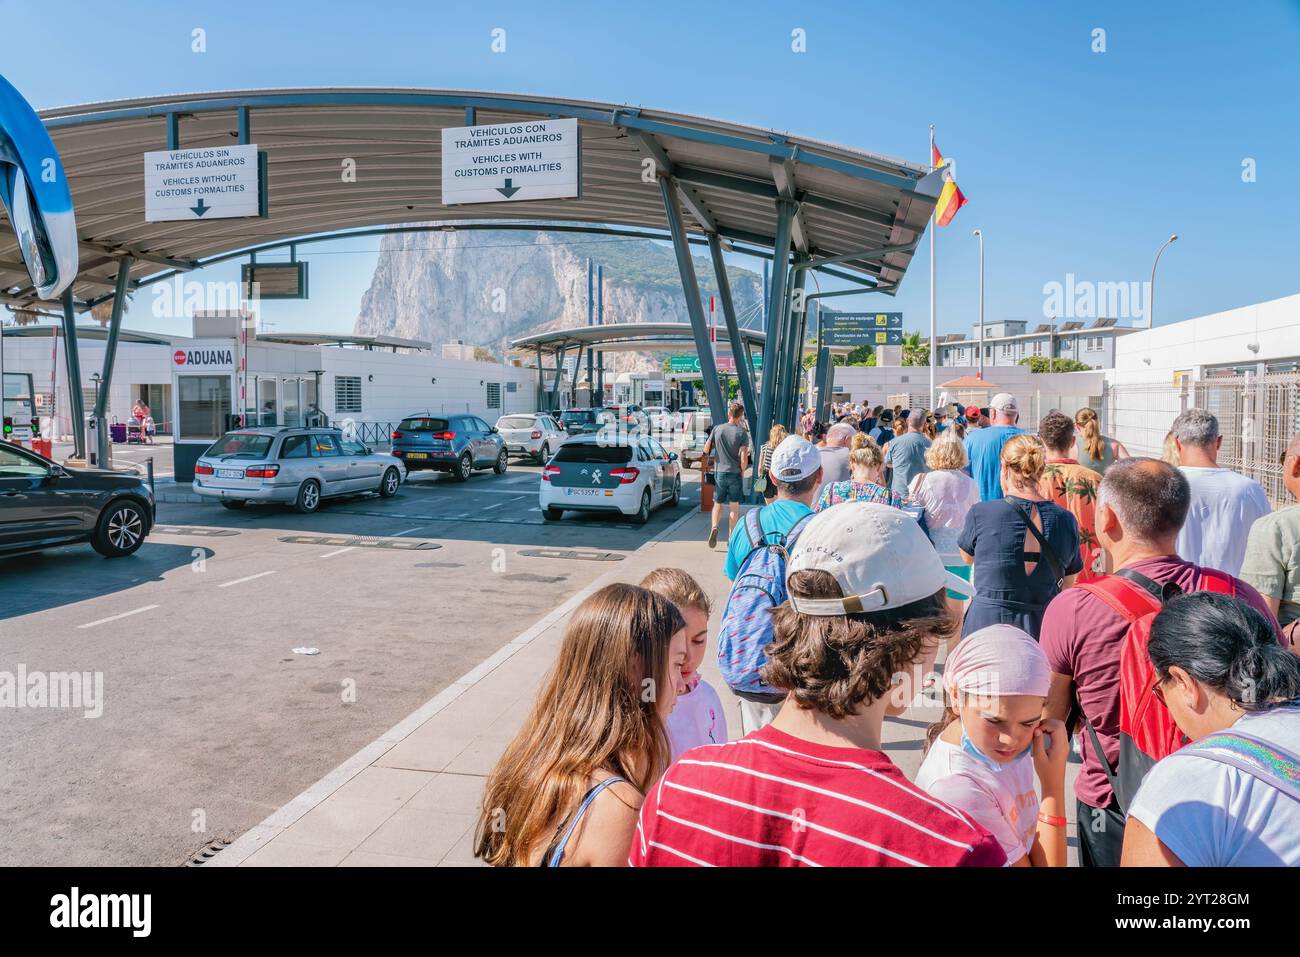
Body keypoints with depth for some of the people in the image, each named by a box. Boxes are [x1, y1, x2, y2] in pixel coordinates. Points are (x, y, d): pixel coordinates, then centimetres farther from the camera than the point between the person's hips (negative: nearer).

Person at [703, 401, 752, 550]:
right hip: (735, 473, -2)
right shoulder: (742, 433, -8)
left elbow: (706, 449, 3)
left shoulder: (717, 429, -1)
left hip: (719, 472, 2)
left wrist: (709, 454, 25)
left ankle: (714, 527, -12)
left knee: (718, 504, 14)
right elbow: (743, 458, -13)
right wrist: (743, 471, 3)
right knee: (735, 506, 9)